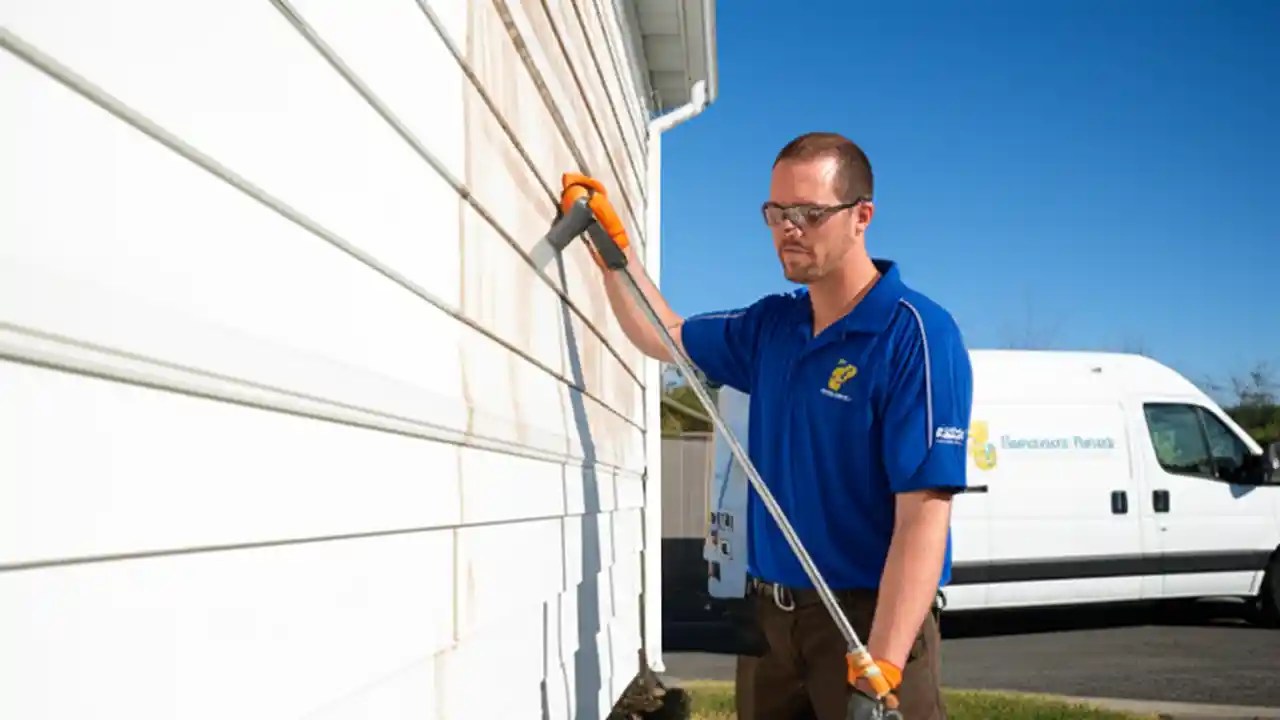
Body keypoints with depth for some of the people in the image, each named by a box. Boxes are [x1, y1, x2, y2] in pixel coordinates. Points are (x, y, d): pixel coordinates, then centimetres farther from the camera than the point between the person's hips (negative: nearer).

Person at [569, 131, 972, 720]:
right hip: (768, 616, 7)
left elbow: (922, 515, -23)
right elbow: (662, 336, 24)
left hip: (868, 619, -7)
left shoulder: (917, 335, -16)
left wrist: (881, 669, -30)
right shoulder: (771, 325, 6)